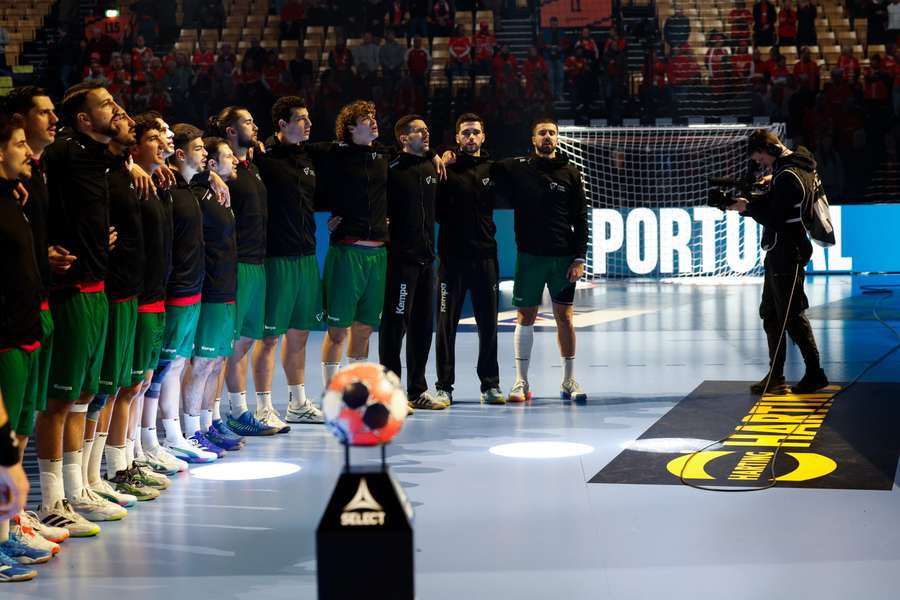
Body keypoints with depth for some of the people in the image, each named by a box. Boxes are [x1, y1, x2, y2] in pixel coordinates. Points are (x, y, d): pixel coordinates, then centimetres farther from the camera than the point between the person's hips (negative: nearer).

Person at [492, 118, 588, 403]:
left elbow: (580, 218, 4)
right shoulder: (517, 169, 2)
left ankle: (569, 381, 13)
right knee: (525, 316, 2)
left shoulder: (570, 173, 5)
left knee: (564, 317, 4)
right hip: (529, 255, -1)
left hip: (563, 257, 1)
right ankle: (521, 382, 8)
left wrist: (579, 258, -2)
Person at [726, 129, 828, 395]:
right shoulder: (796, 168, 14)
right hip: (779, 255, 11)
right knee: (770, 313, 13)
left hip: (786, 256, -11)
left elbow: (774, 220, -20)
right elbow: (772, 206, 16)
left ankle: (814, 373, 1)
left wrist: (748, 207, -7)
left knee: (792, 315, -5)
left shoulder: (787, 177, -18)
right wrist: (746, 205, 2)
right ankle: (775, 378, 17)